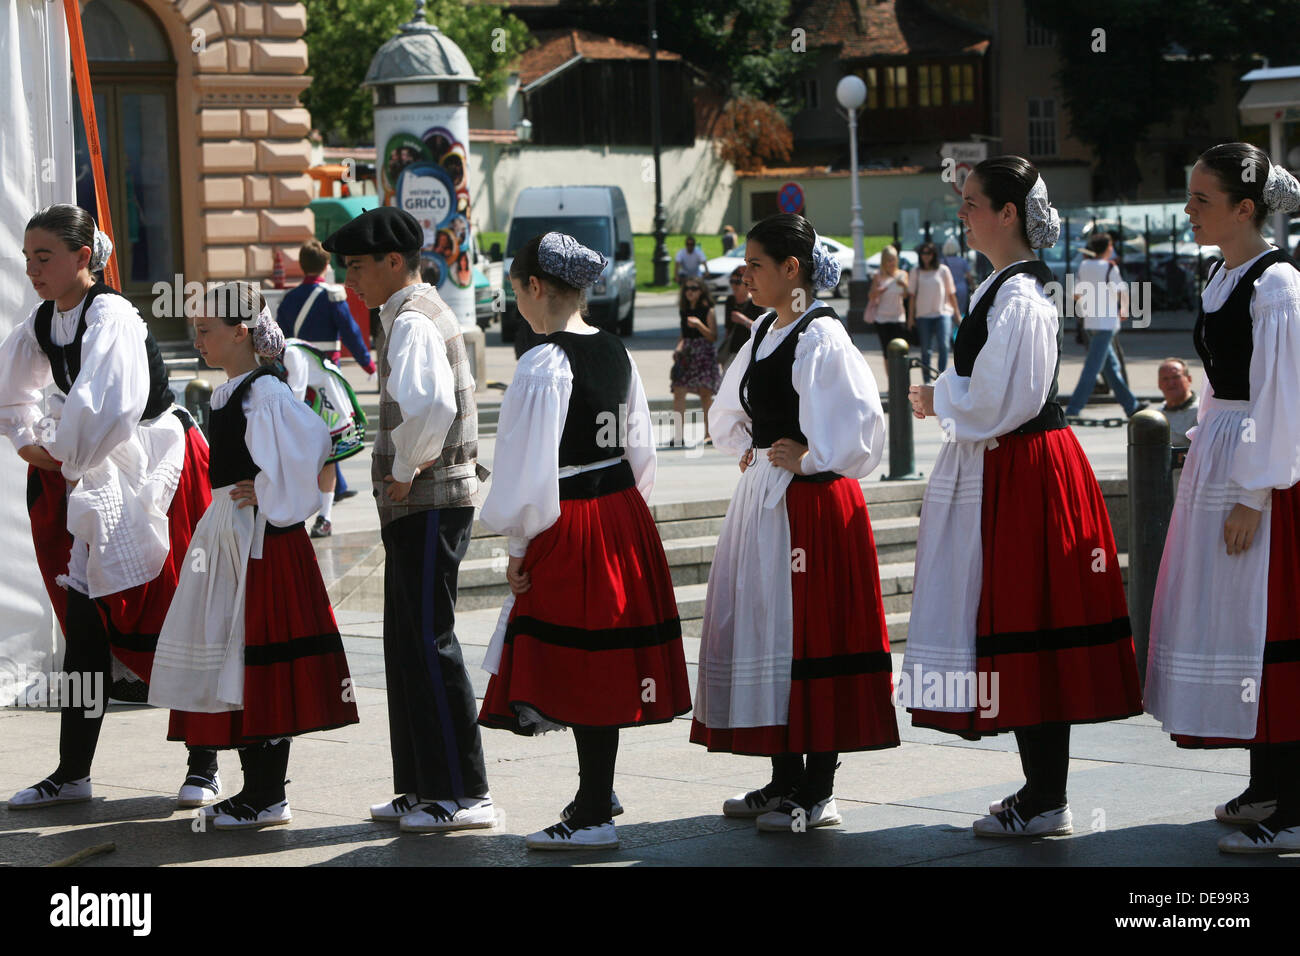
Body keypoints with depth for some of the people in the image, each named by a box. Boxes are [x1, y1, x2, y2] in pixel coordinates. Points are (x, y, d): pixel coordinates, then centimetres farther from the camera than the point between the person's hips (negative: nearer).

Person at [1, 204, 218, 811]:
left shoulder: (110, 316, -20)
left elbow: (106, 406, -33)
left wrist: (70, 461, -18)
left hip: (158, 467, -7)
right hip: (94, 476, 8)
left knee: (178, 619, 0)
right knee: (83, 621, 5)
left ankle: (204, 765, 10)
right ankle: (72, 774, 11)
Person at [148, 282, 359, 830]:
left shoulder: (265, 391, -15)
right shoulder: (230, 391, 14)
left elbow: (314, 441, -29)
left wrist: (272, 500, -20)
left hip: (259, 536, -10)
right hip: (226, 533, 10)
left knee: (257, 661, -6)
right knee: (233, 660, 12)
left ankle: (268, 799, -1)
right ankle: (256, 788, 18)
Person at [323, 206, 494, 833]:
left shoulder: (412, 323, -15)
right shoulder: (419, 313, 18)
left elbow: (429, 406, -33)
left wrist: (405, 470, -20)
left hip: (428, 502, -11)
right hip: (421, 504, 11)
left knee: (428, 642, -8)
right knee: (407, 643, 14)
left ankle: (464, 794, -5)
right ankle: (423, 787, 19)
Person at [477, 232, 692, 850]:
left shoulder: (543, 366, -18)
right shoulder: (616, 354, 7)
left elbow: (530, 468, -18)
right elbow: (640, 449, 14)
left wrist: (519, 546, -8)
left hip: (568, 527, -8)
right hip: (625, 516, 8)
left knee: (577, 667, -1)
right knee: (604, 663, 19)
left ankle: (594, 820, 4)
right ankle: (598, 791, 32)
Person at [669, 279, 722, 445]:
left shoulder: (707, 311, -2)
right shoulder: (684, 311, 15)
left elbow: (713, 337, -7)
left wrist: (699, 324, -19)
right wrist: (679, 348, 5)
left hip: (704, 353, -5)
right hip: (686, 354, 5)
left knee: (705, 393, -4)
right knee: (678, 390, -7)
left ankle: (709, 434, 5)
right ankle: (679, 435, -8)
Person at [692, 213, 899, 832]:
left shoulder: (821, 338, -14)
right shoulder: (765, 333, 13)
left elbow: (861, 424, -24)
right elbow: (730, 412, 28)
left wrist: (806, 460, -14)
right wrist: (747, 451, 12)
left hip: (811, 502, -9)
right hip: (762, 498, 9)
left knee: (807, 634, -5)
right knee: (764, 629, 11)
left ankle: (816, 793, 2)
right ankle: (784, 781, 20)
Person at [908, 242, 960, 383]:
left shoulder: (943, 270, 4)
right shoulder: (916, 272, 7)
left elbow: (951, 293, 9)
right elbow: (912, 295, 10)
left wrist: (957, 313, 9)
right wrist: (910, 316, 7)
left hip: (943, 313, -1)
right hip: (923, 315, 1)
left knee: (943, 345, -16)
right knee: (925, 350, 3)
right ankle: (926, 381, 9)